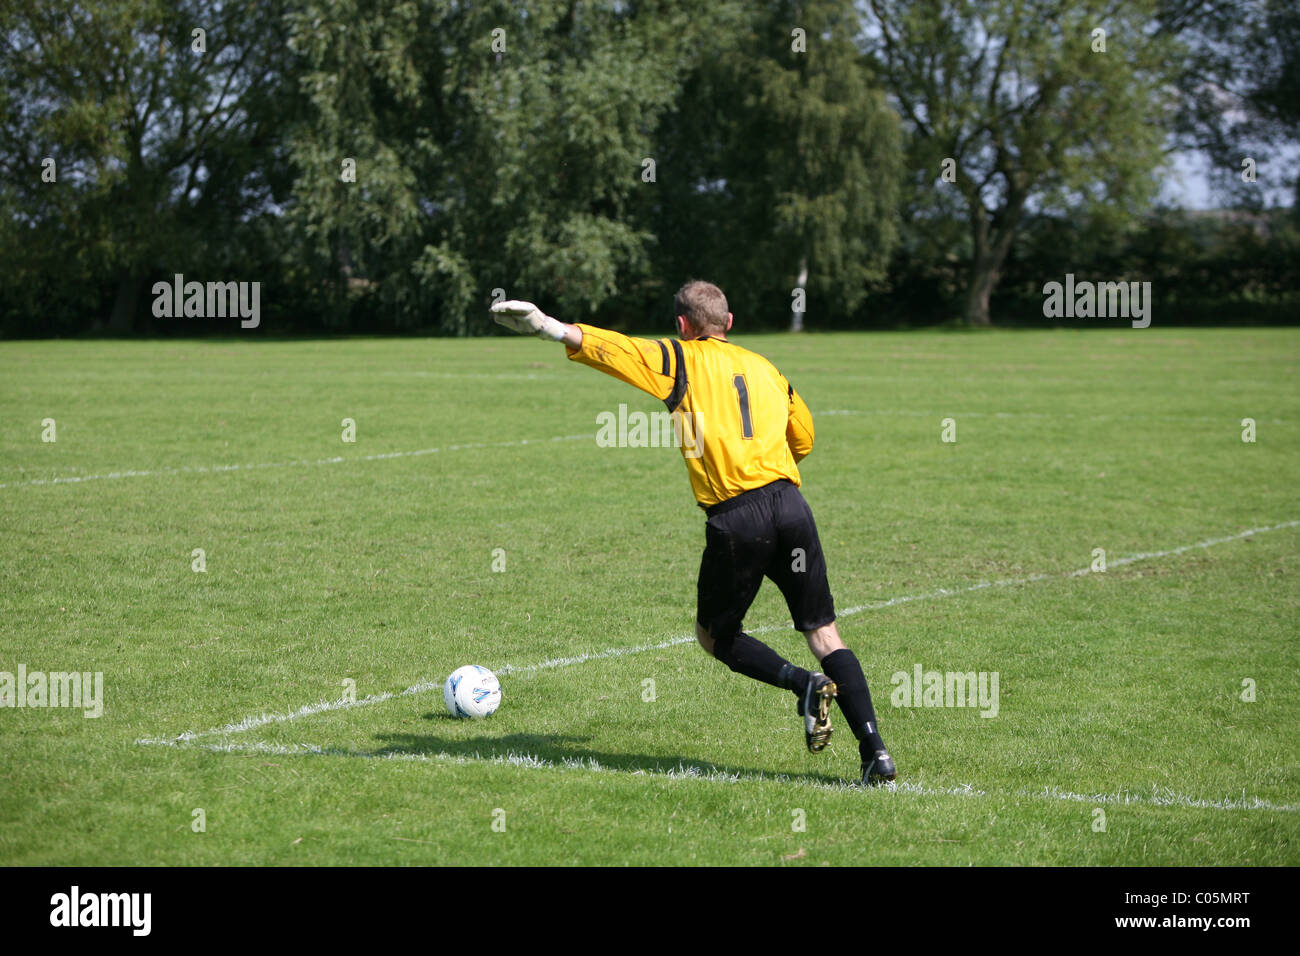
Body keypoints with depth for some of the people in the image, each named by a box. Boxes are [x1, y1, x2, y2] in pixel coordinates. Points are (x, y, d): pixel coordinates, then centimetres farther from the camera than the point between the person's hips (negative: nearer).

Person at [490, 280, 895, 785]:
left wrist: (550, 326, -10)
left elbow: (611, 347, -6)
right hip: (790, 506, 4)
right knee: (825, 635, 8)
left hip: (735, 517, -4)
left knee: (714, 634, 16)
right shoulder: (765, 368, 23)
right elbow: (803, 439, 33)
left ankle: (804, 684, -7)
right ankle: (875, 752, -6)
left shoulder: (680, 361, 8)